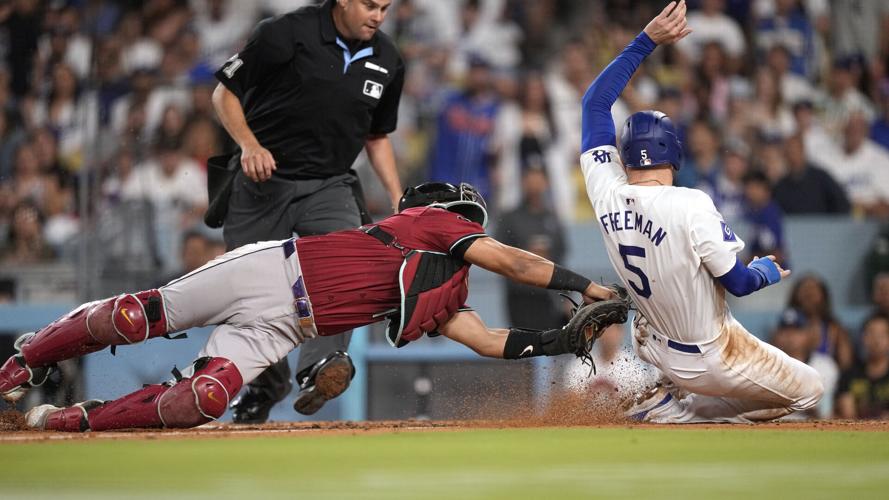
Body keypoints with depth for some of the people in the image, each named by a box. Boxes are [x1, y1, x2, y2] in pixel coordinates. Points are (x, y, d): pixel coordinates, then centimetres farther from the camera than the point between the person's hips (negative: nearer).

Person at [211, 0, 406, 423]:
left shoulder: (387, 61, 3)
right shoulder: (286, 34, -13)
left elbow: (377, 136, 17)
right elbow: (225, 93, -5)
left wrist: (399, 200, 5)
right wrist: (249, 144, -21)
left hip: (330, 186, 2)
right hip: (262, 184, -2)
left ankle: (320, 366, -38)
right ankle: (265, 387, 28)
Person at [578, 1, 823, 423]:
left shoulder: (605, 192, -11)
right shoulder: (692, 206, -26)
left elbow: (595, 102, -1)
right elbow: (738, 282, -19)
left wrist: (645, 41, -1)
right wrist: (766, 271, 4)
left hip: (657, 350, 7)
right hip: (709, 358, -7)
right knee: (809, 389, 10)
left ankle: (668, 394, 17)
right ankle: (672, 409, -4)